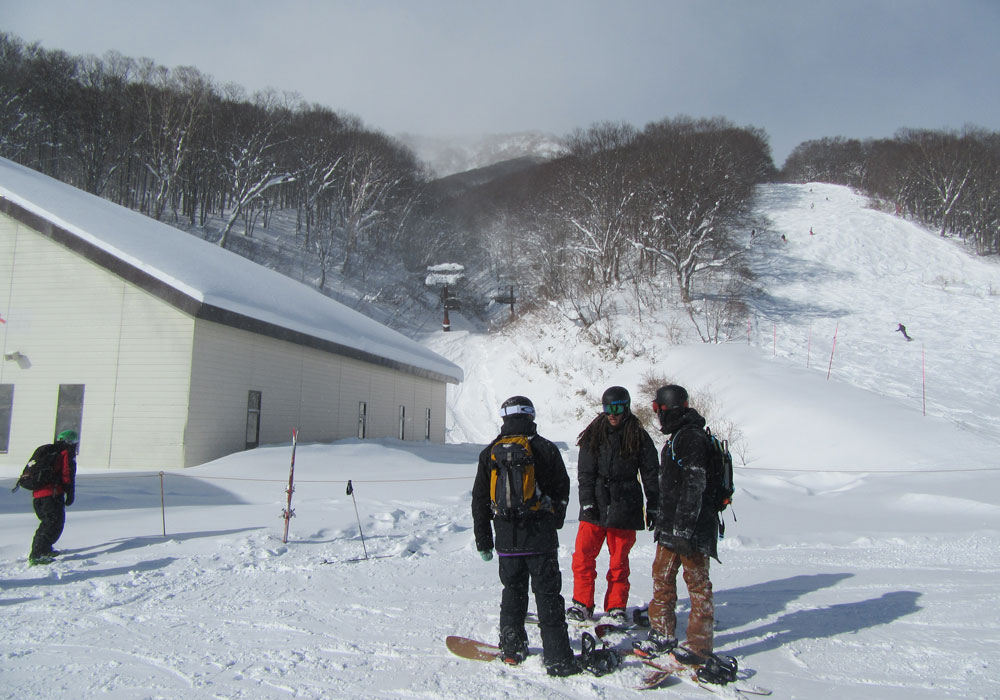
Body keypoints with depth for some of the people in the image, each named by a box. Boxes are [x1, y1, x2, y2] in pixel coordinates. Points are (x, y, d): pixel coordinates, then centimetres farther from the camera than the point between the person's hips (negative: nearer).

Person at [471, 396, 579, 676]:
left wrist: (483, 542, 13)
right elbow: (562, 492, 6)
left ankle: (512, 649, 26)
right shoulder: (547, 450, -2)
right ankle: (558, 658, 2)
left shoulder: (490, 453, 3)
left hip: (507, 539, 2)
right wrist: (553, 521, 24)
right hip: (541, 538, -2)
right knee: (548, 595, 2)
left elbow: (480, 501, 6)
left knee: (512, 591, 17)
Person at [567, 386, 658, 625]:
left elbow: (650, 475, 7)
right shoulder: (593, 435, 5)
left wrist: (653, 507, 4)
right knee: (583, 554, -3)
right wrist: (587, 502, -7)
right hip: (595, 505, 1)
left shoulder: (639, 438, 2)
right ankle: (582, 604, 11)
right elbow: (585, 472, 3)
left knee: (619, 559, 4)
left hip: (624, 506, -1)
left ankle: (616, 607, 18)